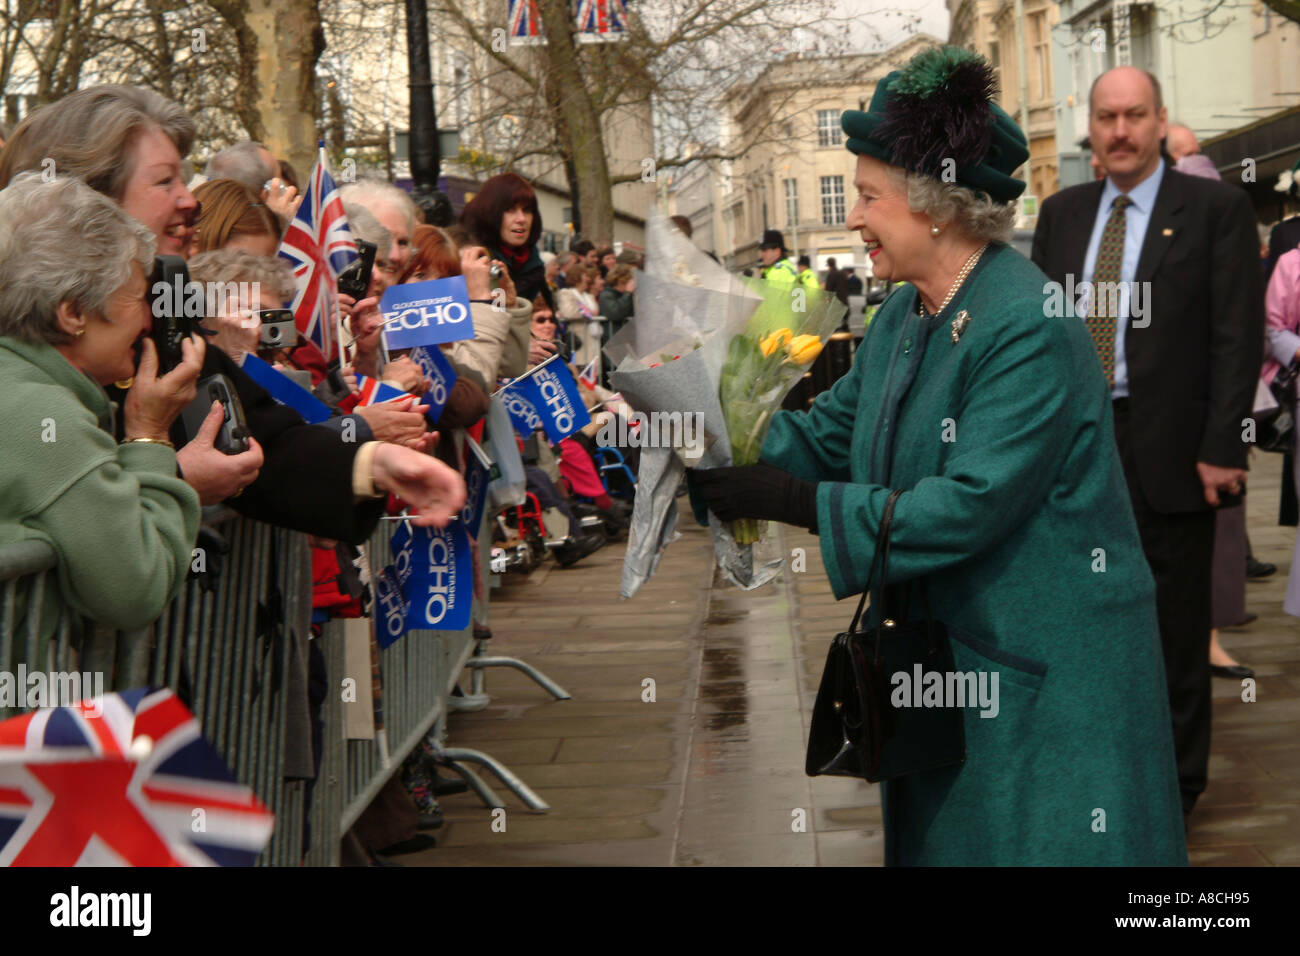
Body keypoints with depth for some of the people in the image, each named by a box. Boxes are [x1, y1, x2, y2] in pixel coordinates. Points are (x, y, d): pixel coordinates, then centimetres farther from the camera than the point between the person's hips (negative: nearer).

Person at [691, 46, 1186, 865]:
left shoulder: (1030, 331, -23)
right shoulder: (904, 315, 7)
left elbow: (969, 506, -27)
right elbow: (832, 428, 10)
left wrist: (797, 503, -26)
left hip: (1043, 667, -9)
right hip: (939, 645, 9)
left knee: (1027, 840, 4)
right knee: (935, 835, 18)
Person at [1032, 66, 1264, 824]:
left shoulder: (1217, 208, -4)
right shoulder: (1062, 213, 10)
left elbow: (1239, 336, -8)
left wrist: (1222, 447, -14)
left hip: (1168, 446, -4)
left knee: (1174, 621, 6)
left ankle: (1176, 778, 20)